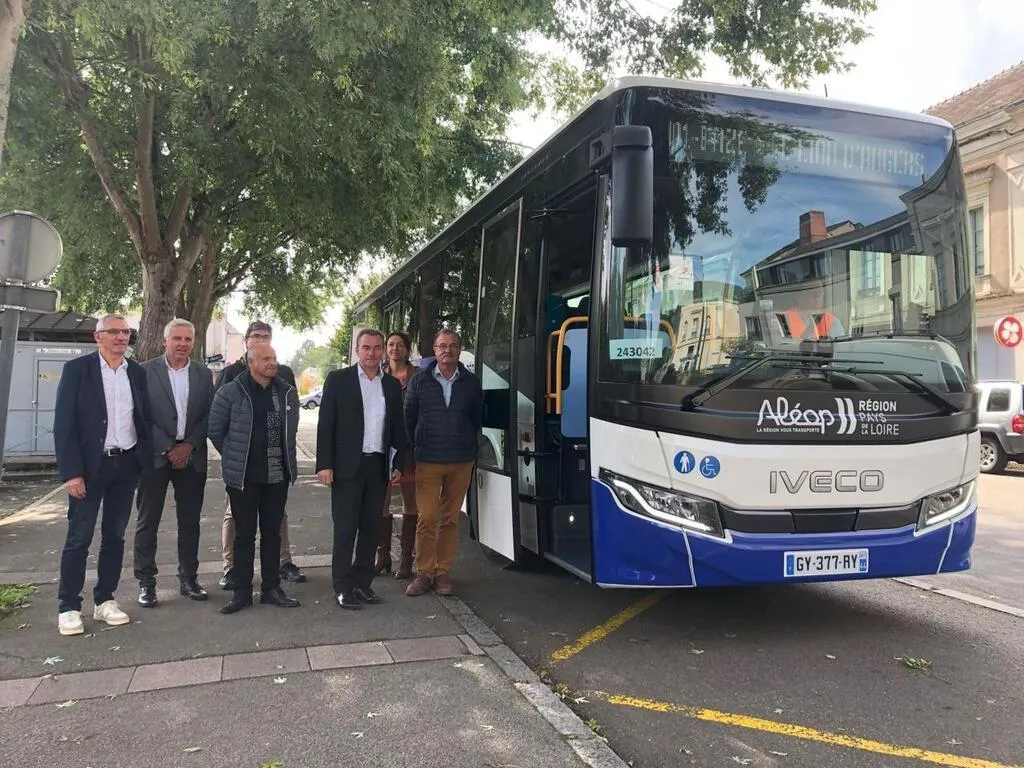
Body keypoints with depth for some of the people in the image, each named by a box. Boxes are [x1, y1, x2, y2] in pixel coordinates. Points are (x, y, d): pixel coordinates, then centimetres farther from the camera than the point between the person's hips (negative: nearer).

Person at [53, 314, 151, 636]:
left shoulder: (137, 372, 7)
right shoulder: (77, 369, -4)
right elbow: (64, 423, -8)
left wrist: (146, 460, 3)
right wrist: (71, 471, -15)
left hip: (126, 464, 4)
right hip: (89, 465, -4)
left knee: (115, 536, 10)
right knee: (79, 537, 2)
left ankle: (105, 600, 21)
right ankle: (69, 607, 13)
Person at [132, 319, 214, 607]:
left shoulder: (204, 374, 7)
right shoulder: (145, 371, -2)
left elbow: (209, 415, 5)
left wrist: (188, 446, -7)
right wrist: (167, 448, -10)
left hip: (191, 456, 3)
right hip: (155, 456, -2)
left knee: (190, 521, 8)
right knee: (147, 521, 3)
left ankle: (189, 578, 18)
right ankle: (146, 582, 13)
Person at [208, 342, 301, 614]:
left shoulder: (288, 393, 4)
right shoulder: (230, 392, -7)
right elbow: (216, 431, 1)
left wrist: (284, 458, 11)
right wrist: (234, 457, 6)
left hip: (277, 476, 3)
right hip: (243, 477, -3)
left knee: (272, 532, 11)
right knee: (244, 534, 5)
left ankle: (271, 588, 21)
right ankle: (242, 591, 15)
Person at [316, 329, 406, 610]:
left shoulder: (392, 385, 10)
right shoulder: (338, 379, -1)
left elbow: (398, 427, 13)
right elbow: (325, 424, -5)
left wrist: (398, 464, 8)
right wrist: (324, 464, -11)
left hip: (378, 466, 4)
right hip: (347, 466, -4)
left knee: (371, 527, 9)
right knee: (345, 528, 1)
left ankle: (363, 581, 20)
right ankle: (343, 586, 11)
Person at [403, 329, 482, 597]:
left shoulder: (471, 383, 6)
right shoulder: (419, 382, 2)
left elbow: (477, 419, 13)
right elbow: (408, 419, 7)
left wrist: (466, 446, 10)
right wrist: (417, 448, 8)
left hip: (461, 462, 2)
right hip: (428, 462, -1)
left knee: (450, 518, 7)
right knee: (427, 518, -4)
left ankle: (443, 572, 16)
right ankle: (424, 573, 8)